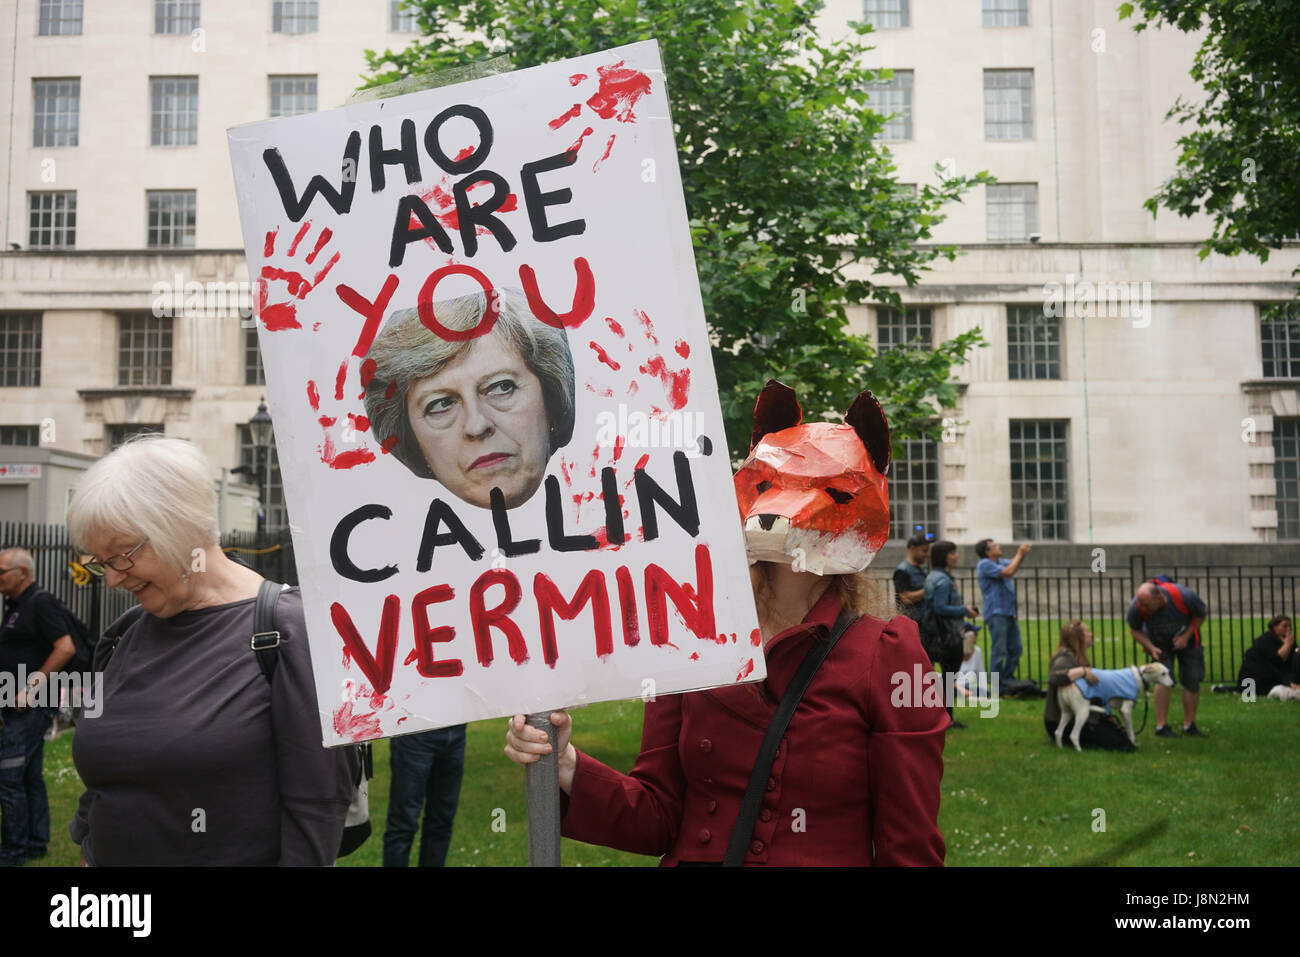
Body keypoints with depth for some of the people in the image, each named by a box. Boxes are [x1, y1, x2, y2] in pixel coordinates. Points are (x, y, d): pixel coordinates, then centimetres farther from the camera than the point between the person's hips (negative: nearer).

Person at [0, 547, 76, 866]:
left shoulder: (40, 603, -14)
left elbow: (66, 648, -22)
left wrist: (32, 687, -21)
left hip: (30, 707, -10)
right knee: (31, 776, 15)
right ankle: (36, 842, 23)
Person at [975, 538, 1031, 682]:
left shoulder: (1000, 561, 15)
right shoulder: (985, 564, -12)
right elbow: (1008, 572, -20)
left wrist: (1022, 553, 2)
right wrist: (1020, 554, -9)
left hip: (1009, 613, 9)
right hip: (996, 613, -9)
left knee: (1015, 649, 12)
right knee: (999, 650, -7)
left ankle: (1007, 679, 23)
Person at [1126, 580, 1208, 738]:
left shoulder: (1184, 596, -34)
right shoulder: (1136, 607, -31)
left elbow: (1201, 615, -12)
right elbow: (1135, 630, -10)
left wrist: (1186, 637, -20)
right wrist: (1151, 648, -24)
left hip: (1186, 640, 1)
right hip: (1159, 643, -1)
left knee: (1192, 681, -2)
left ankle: (1189, 726, 13)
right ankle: (1161, 726, -12)